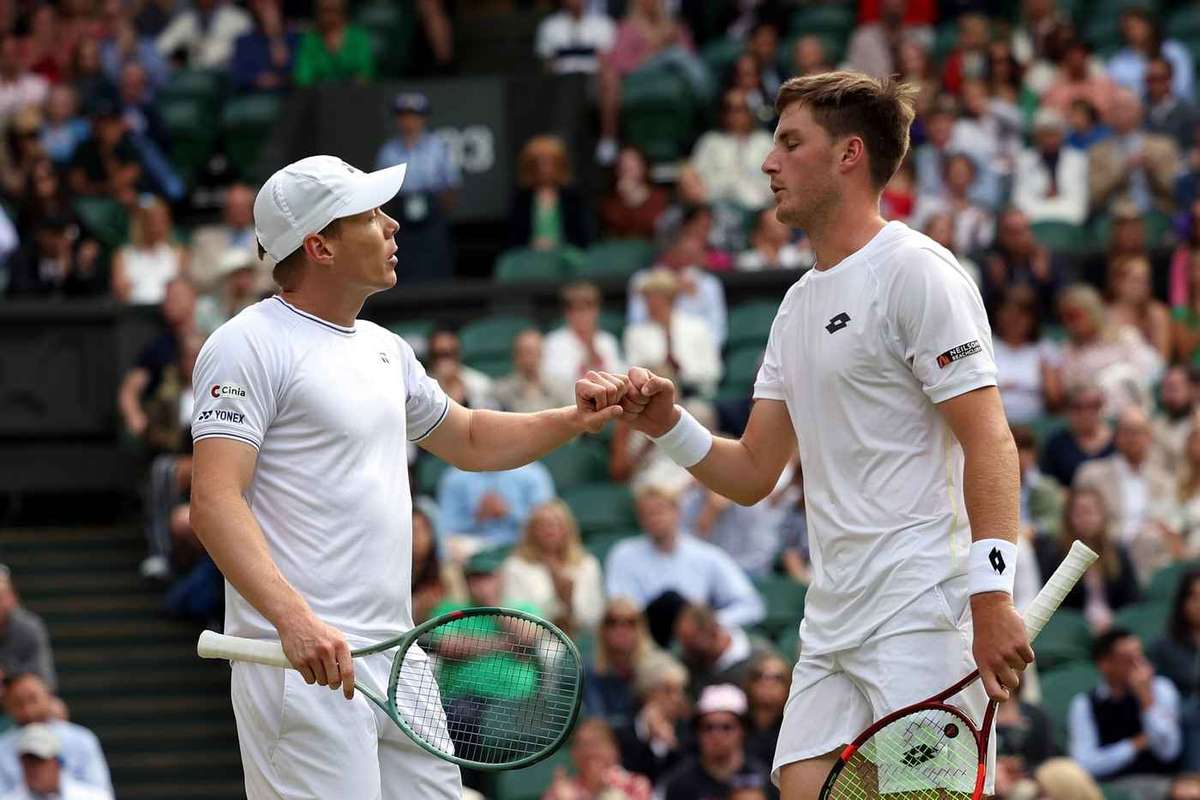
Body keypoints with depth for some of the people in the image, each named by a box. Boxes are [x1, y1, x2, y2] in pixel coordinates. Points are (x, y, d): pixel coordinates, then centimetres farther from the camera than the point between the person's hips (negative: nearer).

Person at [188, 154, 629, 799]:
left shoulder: (383, 348, 19)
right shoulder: (249, 346, -8)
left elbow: (469, 440, 35)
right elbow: (214, 502, -18)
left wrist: (574, 421, 17)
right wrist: (293, 618, -31)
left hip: (397, 662, 8)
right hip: (305, 665, -8)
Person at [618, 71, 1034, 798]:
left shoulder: (916, 272, -7)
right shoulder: (801, 302, 19)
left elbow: (989, 441, -14)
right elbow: (753, 474, 20)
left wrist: (992, 598, -23)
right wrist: (669, 426, 2)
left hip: (922, 622, -8)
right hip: (832, 629, 8)